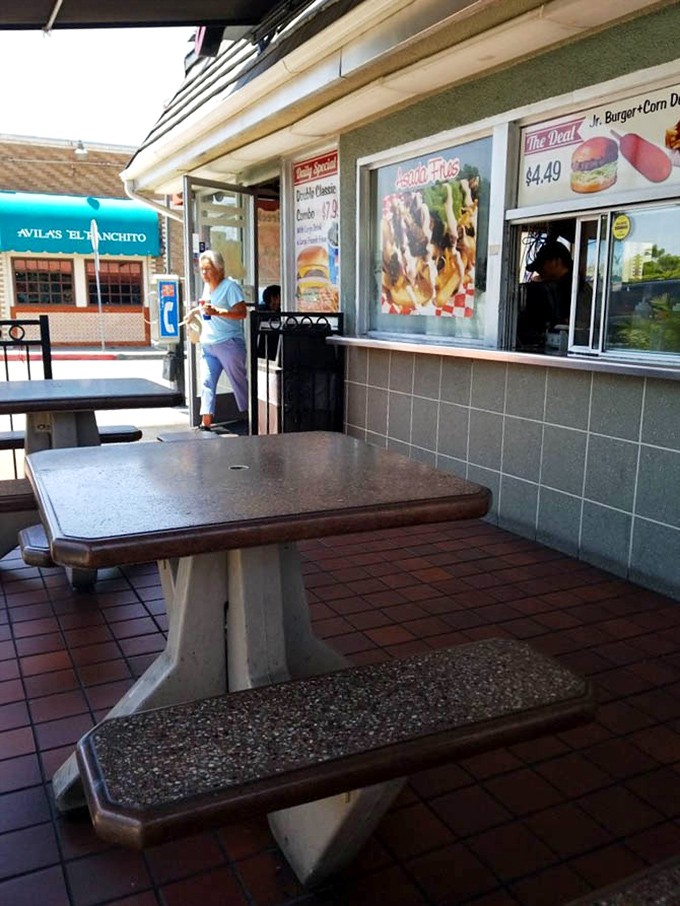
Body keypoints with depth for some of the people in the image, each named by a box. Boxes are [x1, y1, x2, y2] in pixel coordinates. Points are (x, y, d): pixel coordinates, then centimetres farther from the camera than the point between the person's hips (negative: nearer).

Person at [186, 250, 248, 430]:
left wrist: (216, 312, -27)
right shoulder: (207, 286, 17)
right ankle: (206, 422, -5)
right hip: (208, 345, 8)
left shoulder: (230, 286, -8)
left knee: (239, 382, 2)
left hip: (229, 344, -8)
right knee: (207, 382, -2)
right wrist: (196, 310, 24)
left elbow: (242, 313, -19)